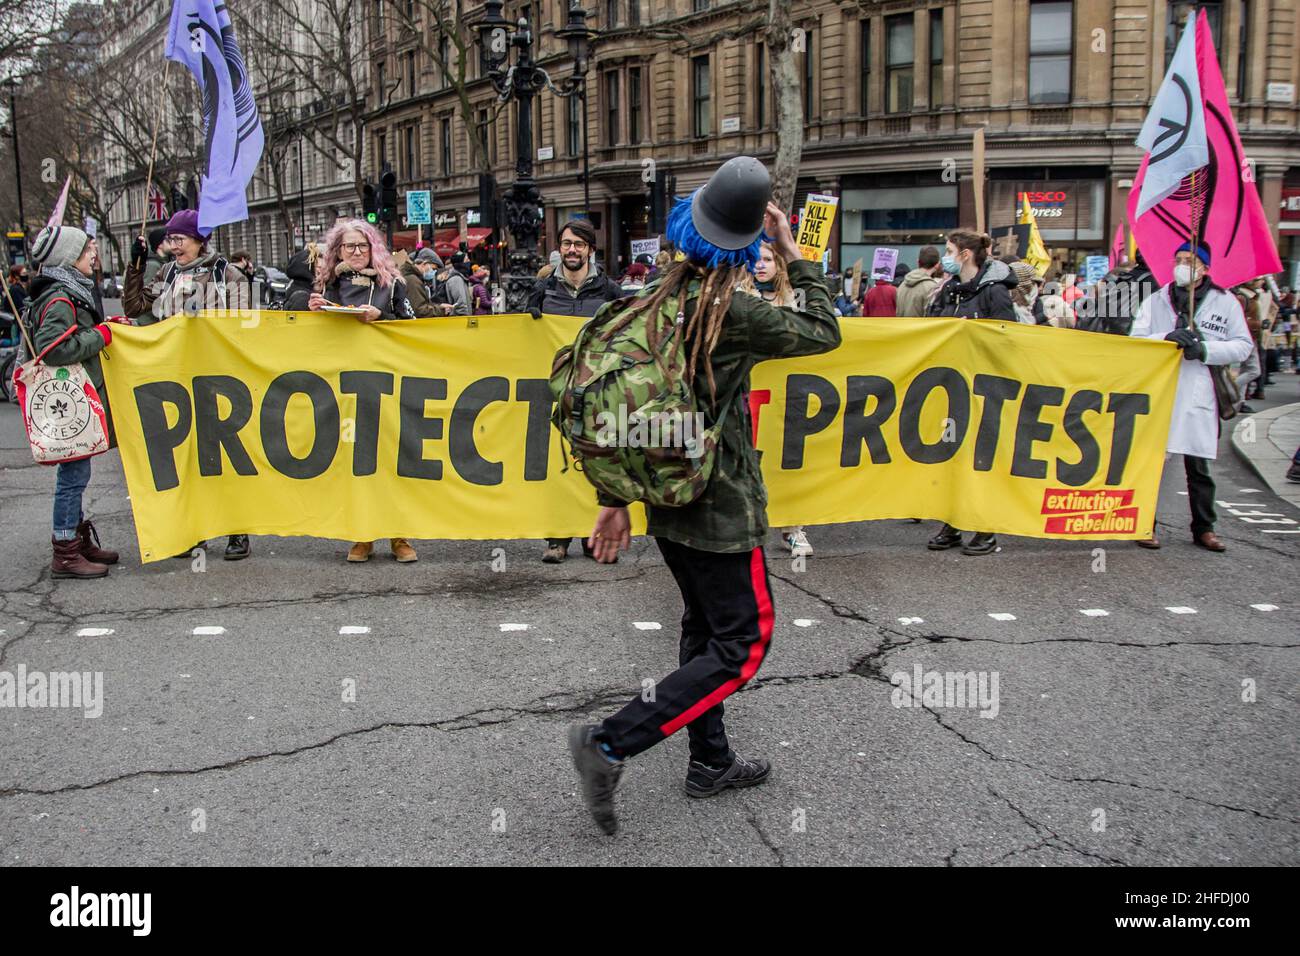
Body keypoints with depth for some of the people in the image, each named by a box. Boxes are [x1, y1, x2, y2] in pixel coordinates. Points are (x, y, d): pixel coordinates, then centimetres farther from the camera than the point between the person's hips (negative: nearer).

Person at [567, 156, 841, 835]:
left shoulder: (654, 304, 2)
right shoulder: (730, 314, -20)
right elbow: (823, 332, -5)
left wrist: (614, 498, 9)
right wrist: (792, 254, 2)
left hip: (669, 504, 8)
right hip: (721, 512, -8)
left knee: (705, 627, 21)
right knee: (743, 643, 2)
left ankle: (710, 763, 32)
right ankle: (611, 745, -6)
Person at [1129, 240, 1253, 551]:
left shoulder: (1225, 302, 6)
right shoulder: (1156, 301, 9)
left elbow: (1243, 346, 4)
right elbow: (1135, 341, 1)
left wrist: (1205, 349, -12)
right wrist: (1166, 338, -18)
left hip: (1198, 396, 0)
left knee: (1199, 467, 8)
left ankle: (1203, 529, 19)